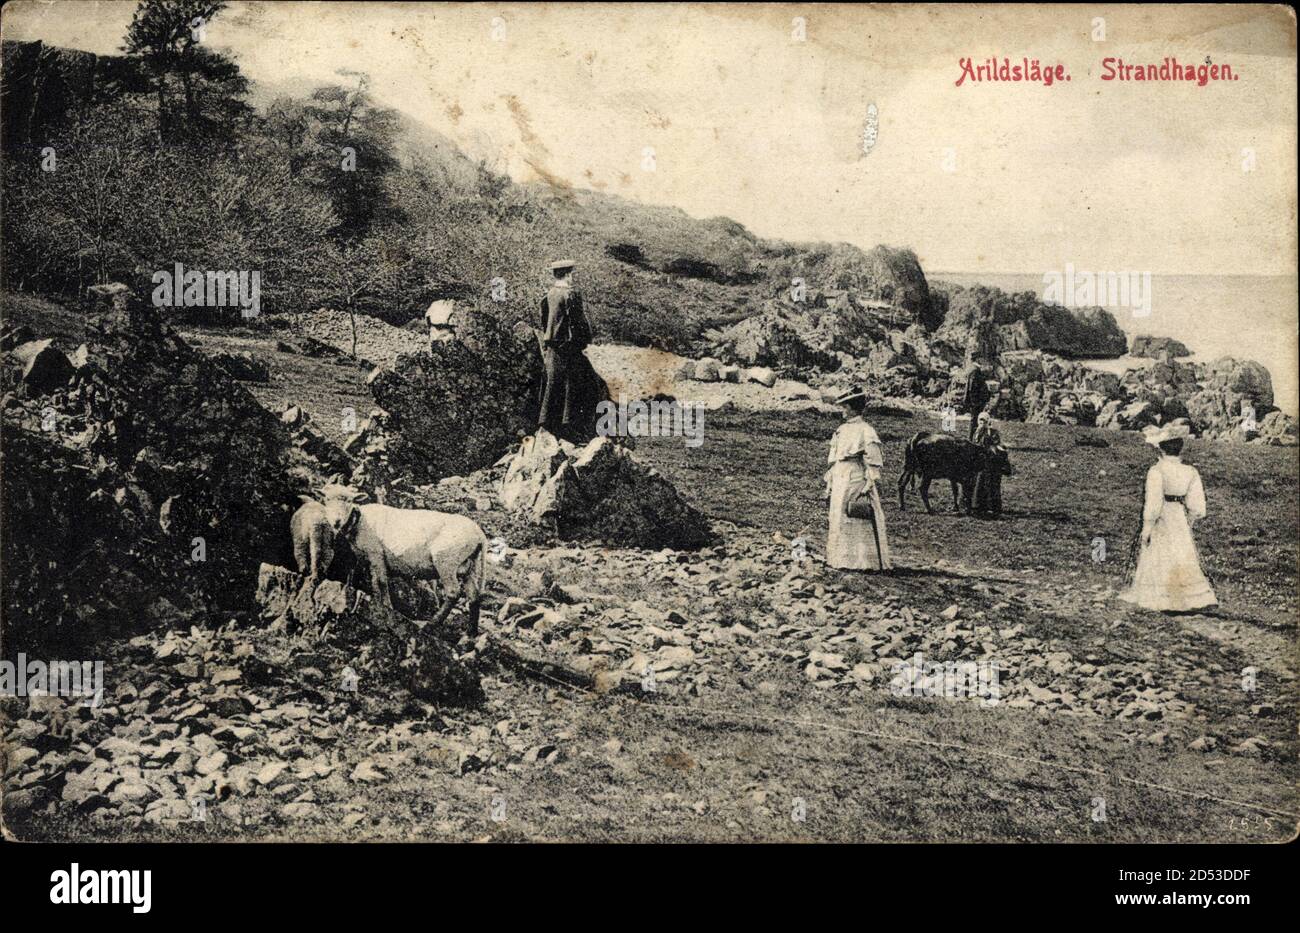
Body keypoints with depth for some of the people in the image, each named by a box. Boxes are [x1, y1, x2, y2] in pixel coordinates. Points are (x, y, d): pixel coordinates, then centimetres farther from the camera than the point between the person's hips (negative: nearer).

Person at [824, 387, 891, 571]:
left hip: (856, 481, -8)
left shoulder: (866, 431, -9)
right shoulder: (841, 430, 14)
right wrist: (829, 482, 16)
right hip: (839, 483, 8)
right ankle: (841, 558, 16)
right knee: (838, 520, 9)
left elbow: (873, 462, -13)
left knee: (859, 522, -5)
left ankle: (861, 560, -2)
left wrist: (869, 486, -18)